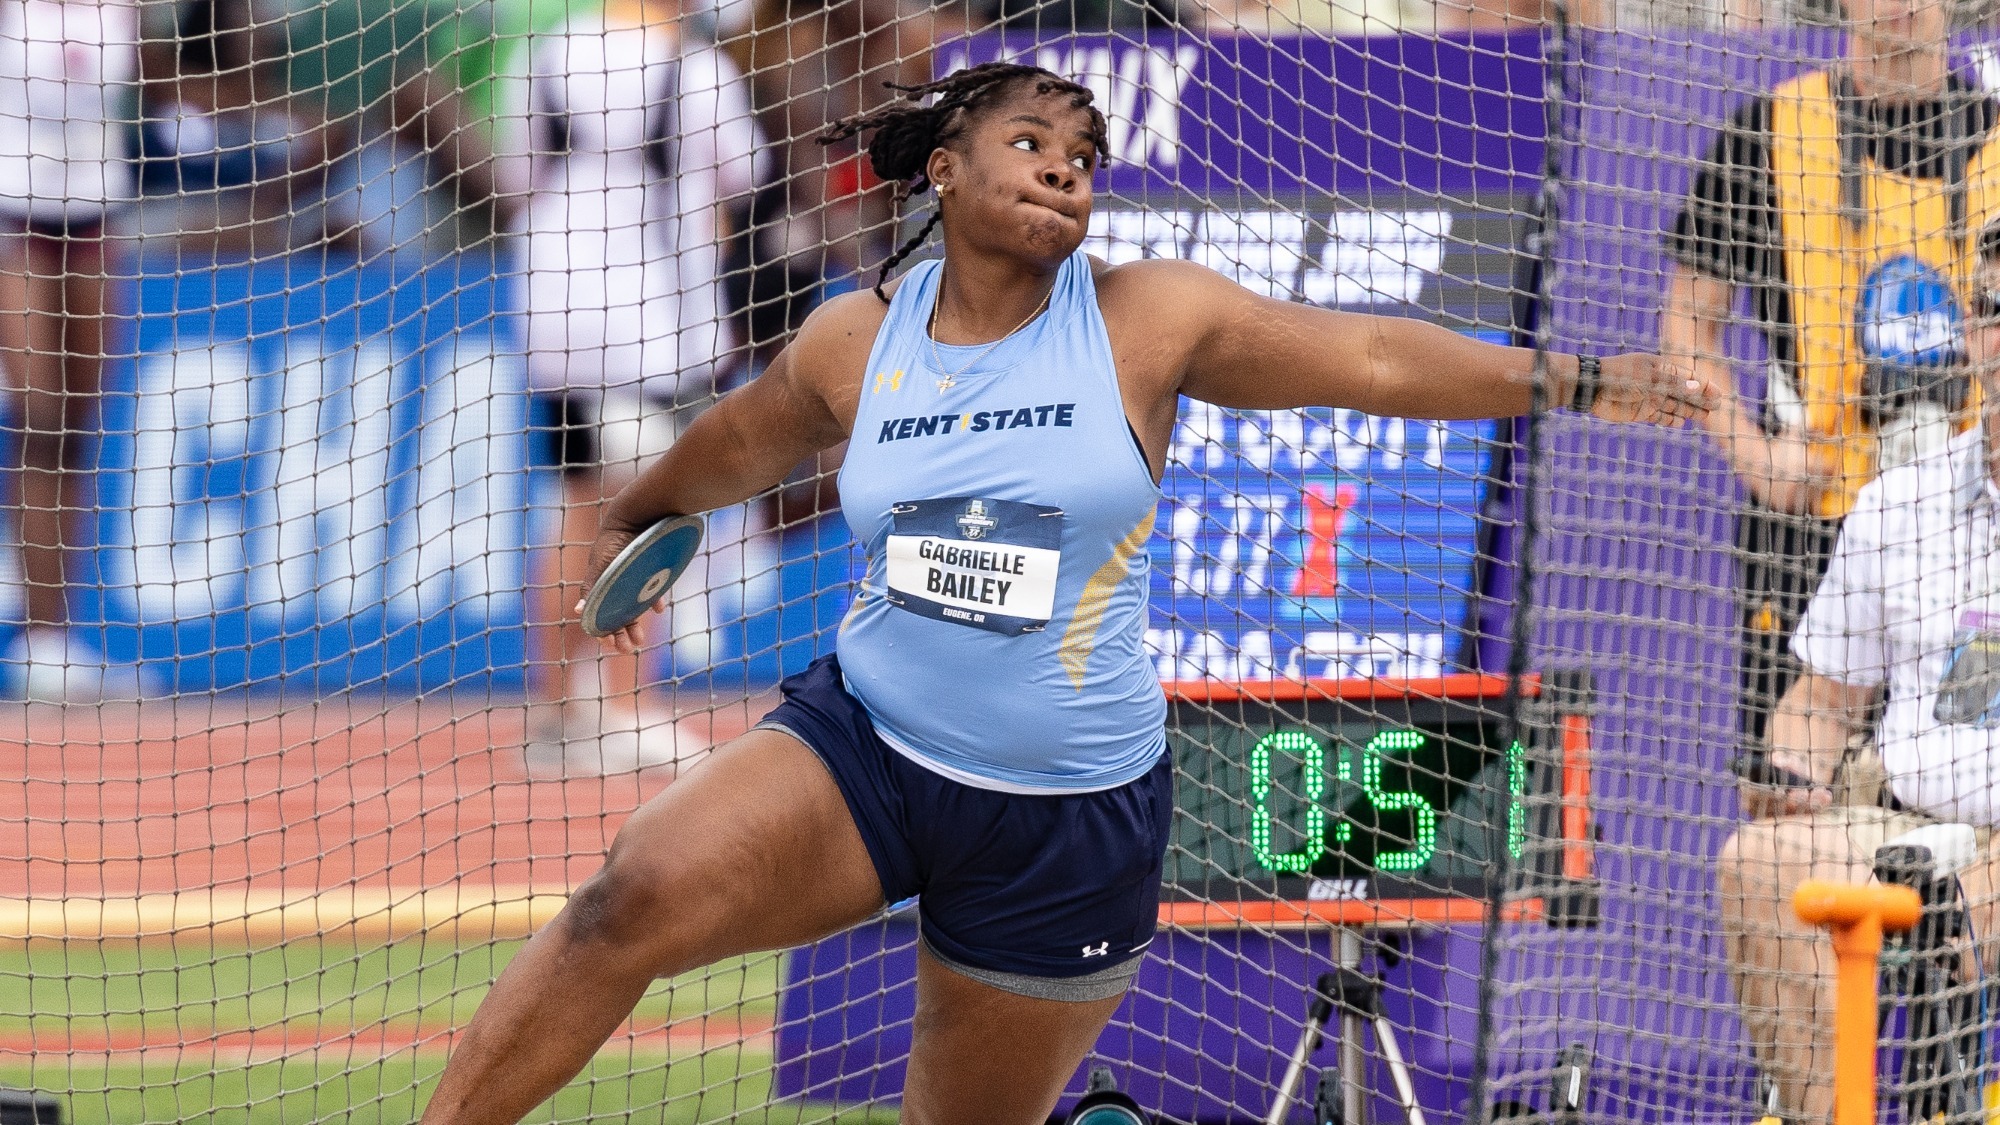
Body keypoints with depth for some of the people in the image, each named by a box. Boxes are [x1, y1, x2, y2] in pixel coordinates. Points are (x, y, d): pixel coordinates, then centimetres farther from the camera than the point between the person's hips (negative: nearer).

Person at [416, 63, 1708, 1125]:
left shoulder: (1150, 320, -5)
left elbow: (1373, 357, -3)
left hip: (1069, 816, -1)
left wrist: (1577, 380, -8)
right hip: (865, 744, 1)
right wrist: (639, 507, 42)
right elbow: (746, 442, 24)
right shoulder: (856, 343, 2)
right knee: (630, 902, -21)